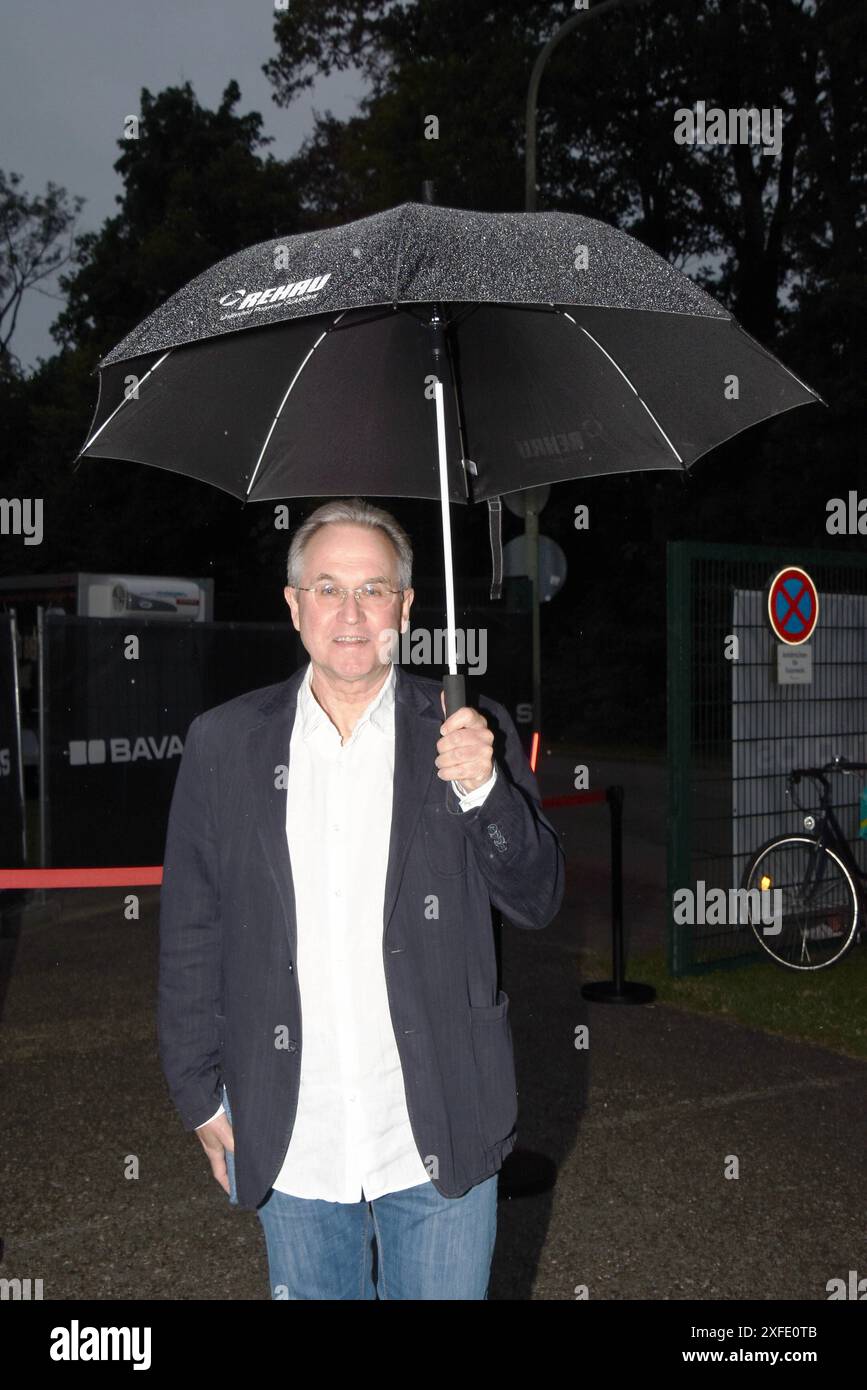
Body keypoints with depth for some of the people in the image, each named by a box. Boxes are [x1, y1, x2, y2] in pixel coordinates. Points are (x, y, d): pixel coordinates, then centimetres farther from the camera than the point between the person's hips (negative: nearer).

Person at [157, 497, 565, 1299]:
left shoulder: (468, 732, -4)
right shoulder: (224, 743, -2)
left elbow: (538, 902, -4)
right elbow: (191, 938, 3)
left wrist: (482, 789, -20)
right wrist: (203, 1099, 4)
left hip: (439, 1141, -1)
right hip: (290, 1140, 1)